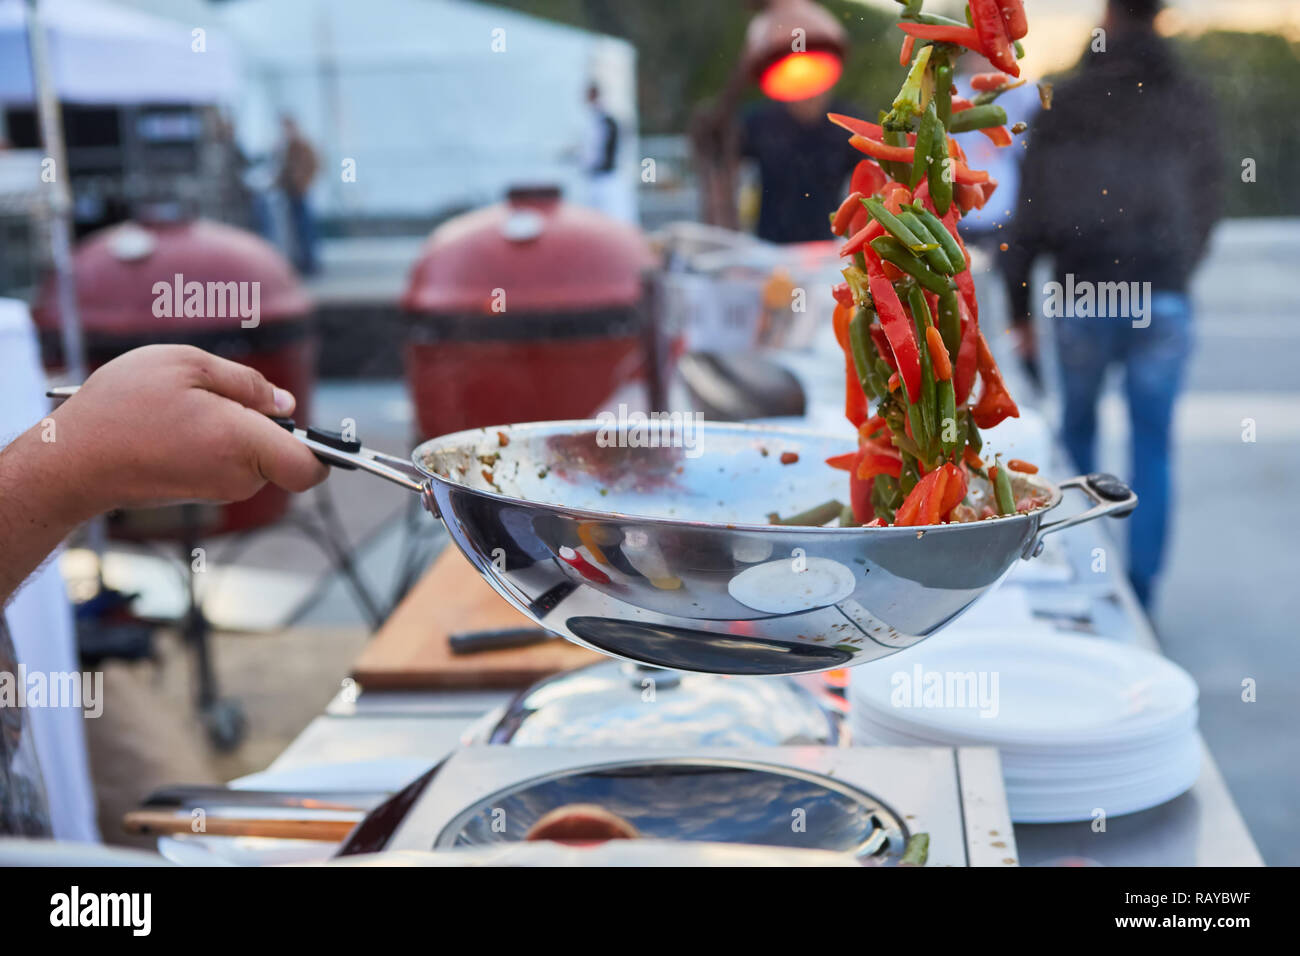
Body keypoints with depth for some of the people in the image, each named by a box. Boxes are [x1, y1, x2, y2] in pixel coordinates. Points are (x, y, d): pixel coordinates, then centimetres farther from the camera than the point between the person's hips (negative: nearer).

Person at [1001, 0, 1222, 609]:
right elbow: (1206, 208, 10)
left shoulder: (1065, 103, 0)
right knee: (1152, 449, 6)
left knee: (1077, 429, 19)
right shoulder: (1191, 104, 4)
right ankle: (1139, 597, 6)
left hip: (1081, 297, 0)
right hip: (1163, 301, 0)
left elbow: (1030, 214, -1)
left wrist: (1018, 307, 7)